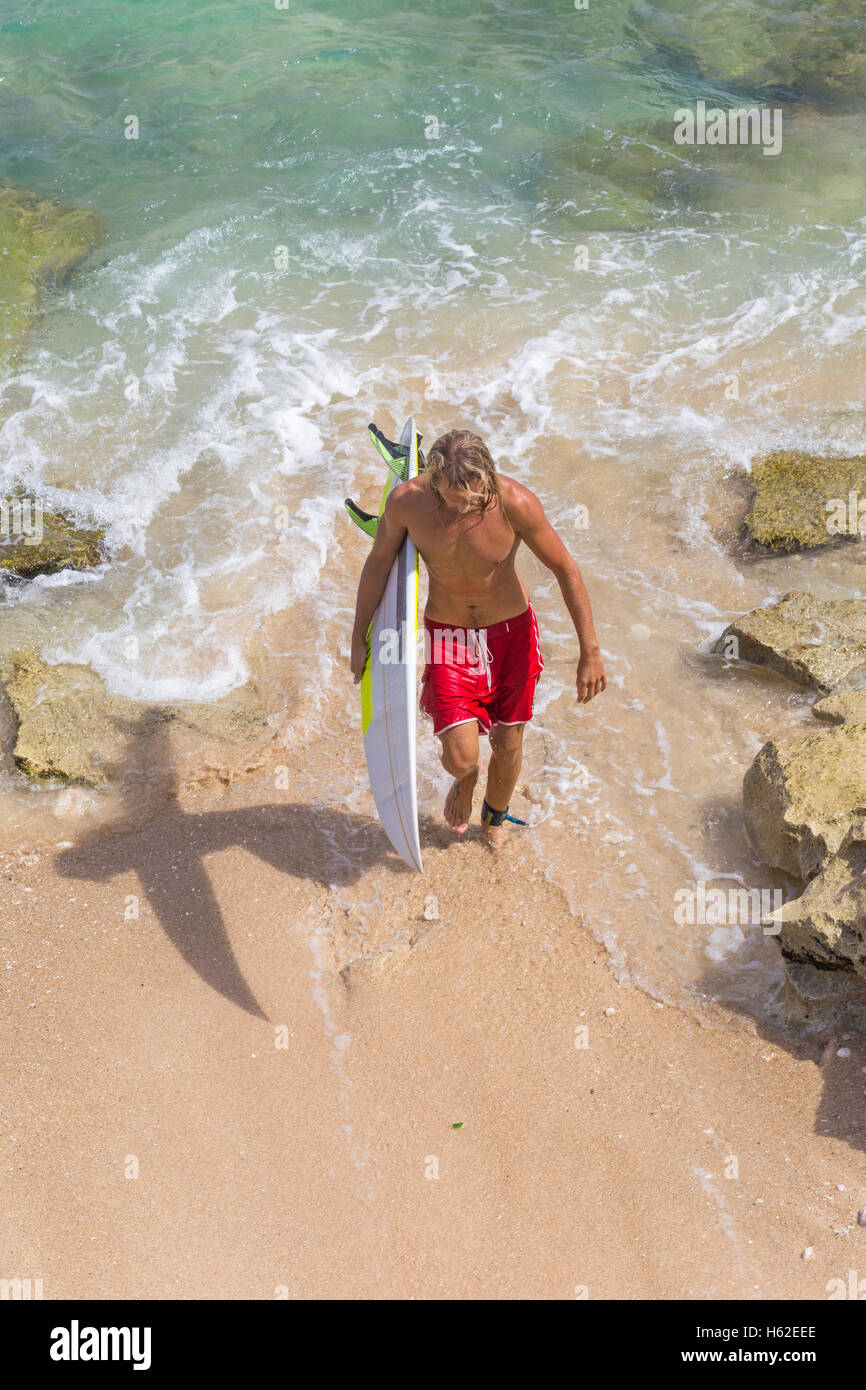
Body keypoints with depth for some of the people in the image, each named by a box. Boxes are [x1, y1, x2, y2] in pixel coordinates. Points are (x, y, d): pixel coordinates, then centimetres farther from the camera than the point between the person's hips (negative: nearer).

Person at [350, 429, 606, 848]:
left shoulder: (515, 502, -26)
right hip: (447, 635, 0)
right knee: (461, 758, -8)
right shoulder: (406, 500, -21)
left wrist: (590, 652, -13)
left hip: (510, 630, 0)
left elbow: (565, 569, -14)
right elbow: (379, 561, -3)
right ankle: (464, 781, 34)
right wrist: (358, 639, 4)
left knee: (508, 745, 13)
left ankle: (496, 813, 47)